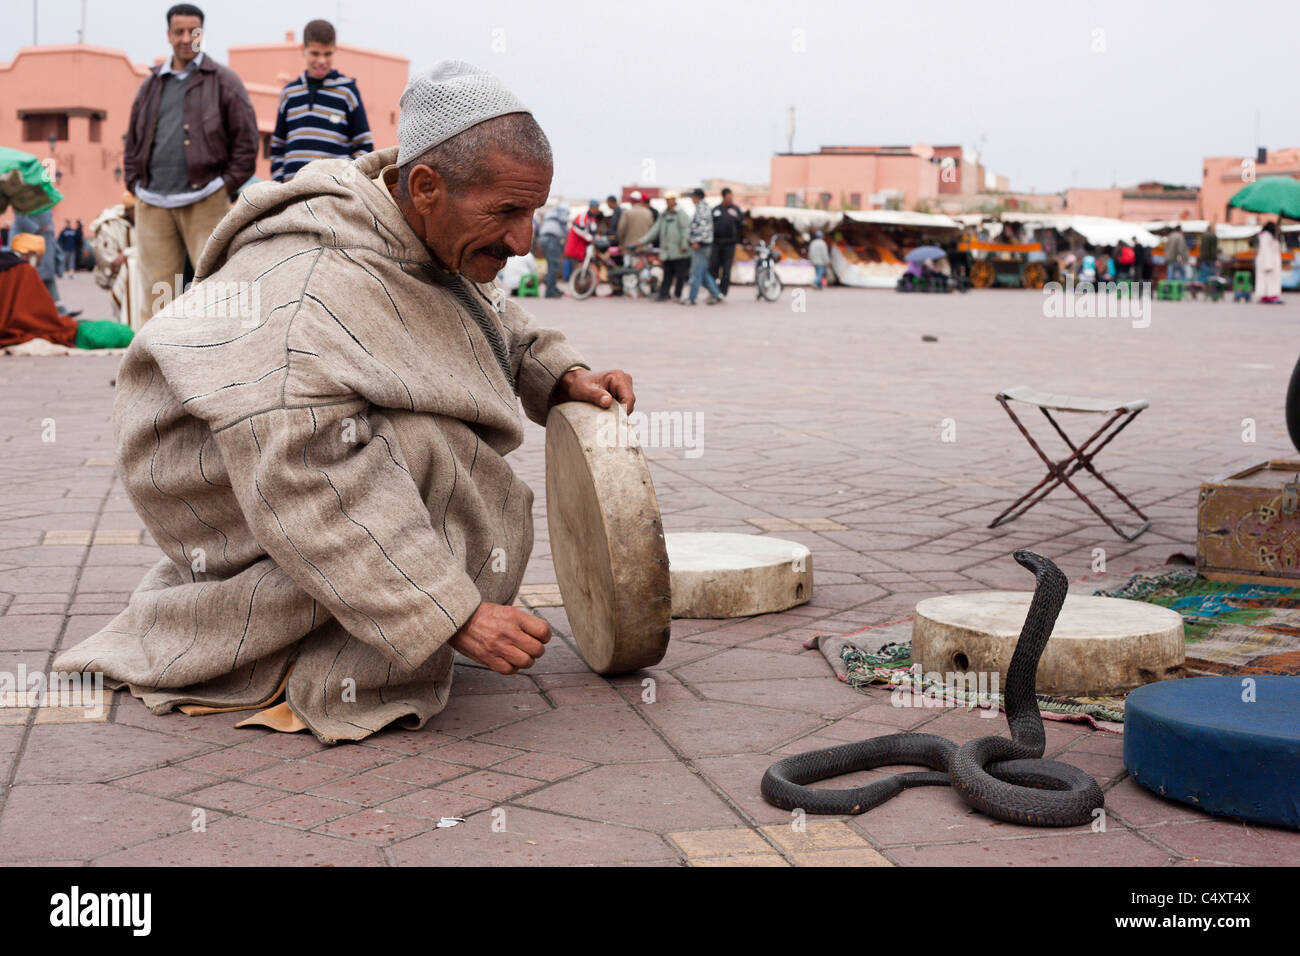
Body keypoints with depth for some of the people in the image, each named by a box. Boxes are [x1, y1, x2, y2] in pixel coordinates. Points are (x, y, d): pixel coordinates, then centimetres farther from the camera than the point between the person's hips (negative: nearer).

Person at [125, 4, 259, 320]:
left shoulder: (223, 81, 5)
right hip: (153, 204, 4)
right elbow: (133, 140, 23)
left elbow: (246, 140, 1)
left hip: (205, 202, -4)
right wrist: (135, 185, 11)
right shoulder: (152, 84, 18)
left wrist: (227, 187, -5)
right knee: (157, 290, 4)